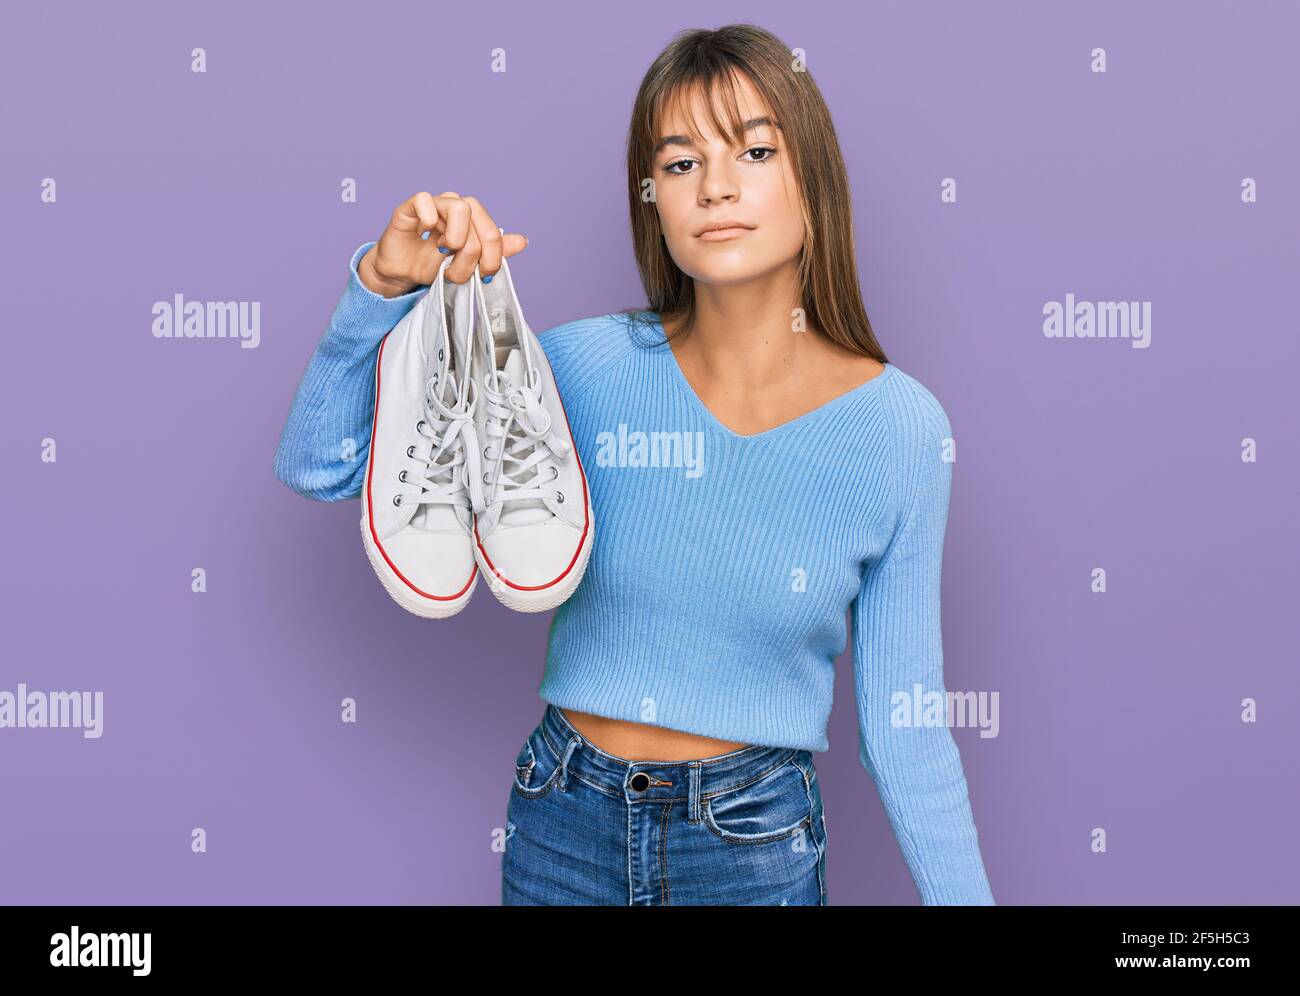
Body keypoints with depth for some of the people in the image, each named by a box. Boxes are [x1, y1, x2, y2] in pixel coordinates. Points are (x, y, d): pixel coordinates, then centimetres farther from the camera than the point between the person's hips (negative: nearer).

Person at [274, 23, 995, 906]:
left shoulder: (902, 426, -13)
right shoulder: (591, 366, -11)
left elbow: (903, 725, -6)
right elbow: (318, 464, -9)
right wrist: (386, 283, -22)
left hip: (756, 840, -1)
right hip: (563, 825, 2)